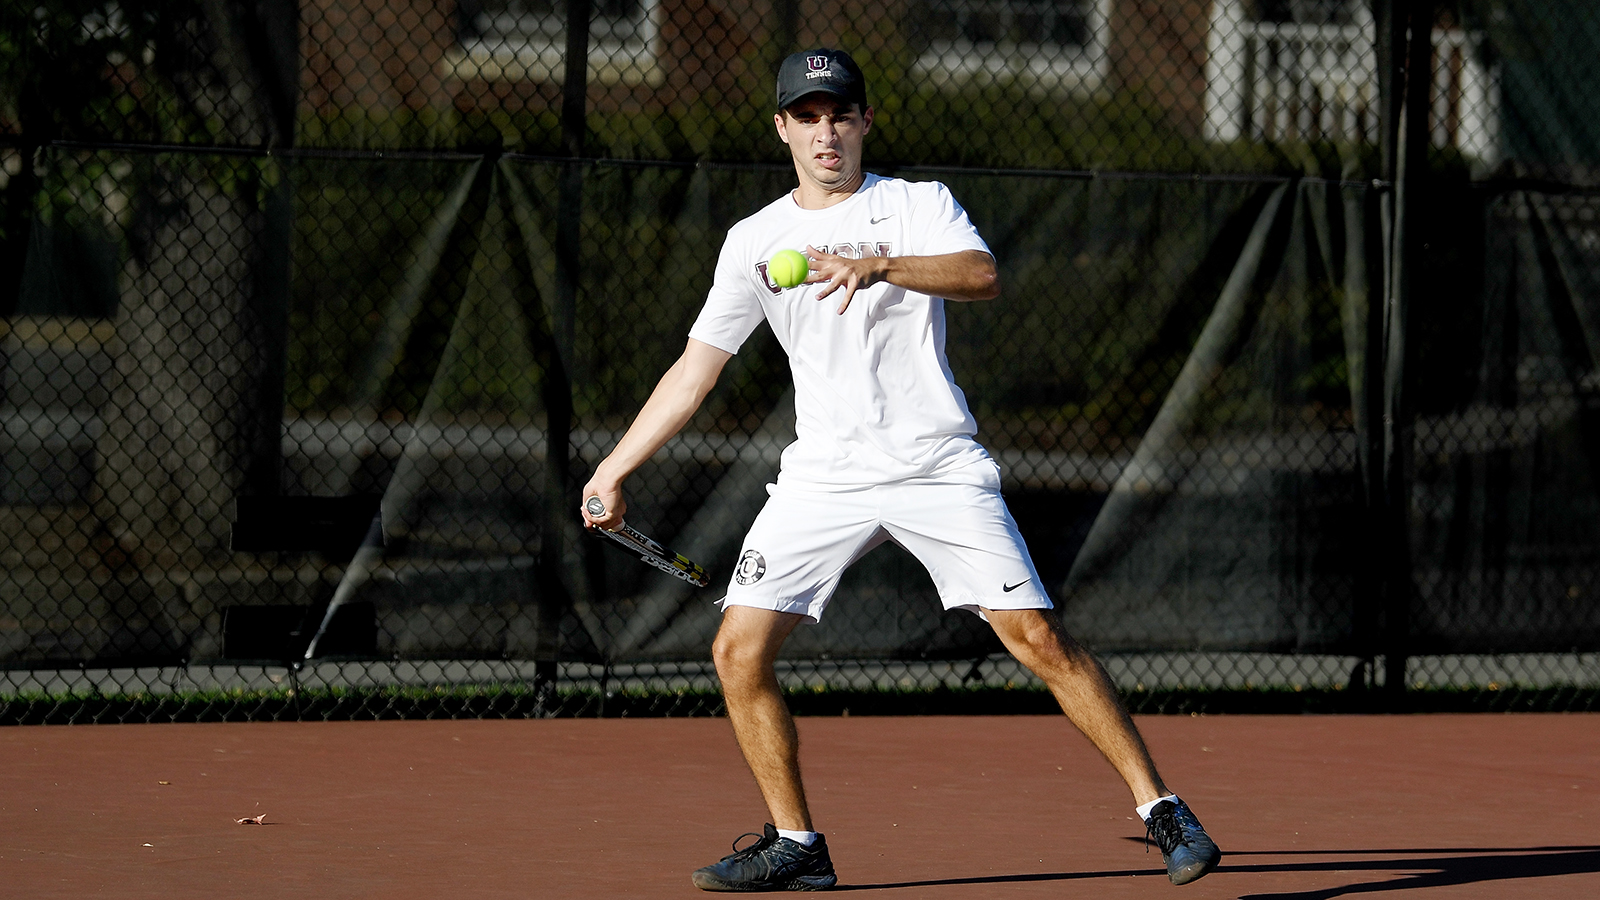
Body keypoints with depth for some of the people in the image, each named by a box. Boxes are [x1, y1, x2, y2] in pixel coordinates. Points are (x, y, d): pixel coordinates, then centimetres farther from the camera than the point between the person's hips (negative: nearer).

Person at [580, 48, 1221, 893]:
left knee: (1039, 638, -12)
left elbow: (983, 276, -19)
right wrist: (614, 468, 10)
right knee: (739, 652, -7)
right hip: (823, 477, 3)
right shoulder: (754, 242, 11)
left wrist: (879, 264, -34)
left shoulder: (921, 205, 2)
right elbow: (696, 368, 14)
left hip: (937, 467, -3)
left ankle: (1161, 810, -3)